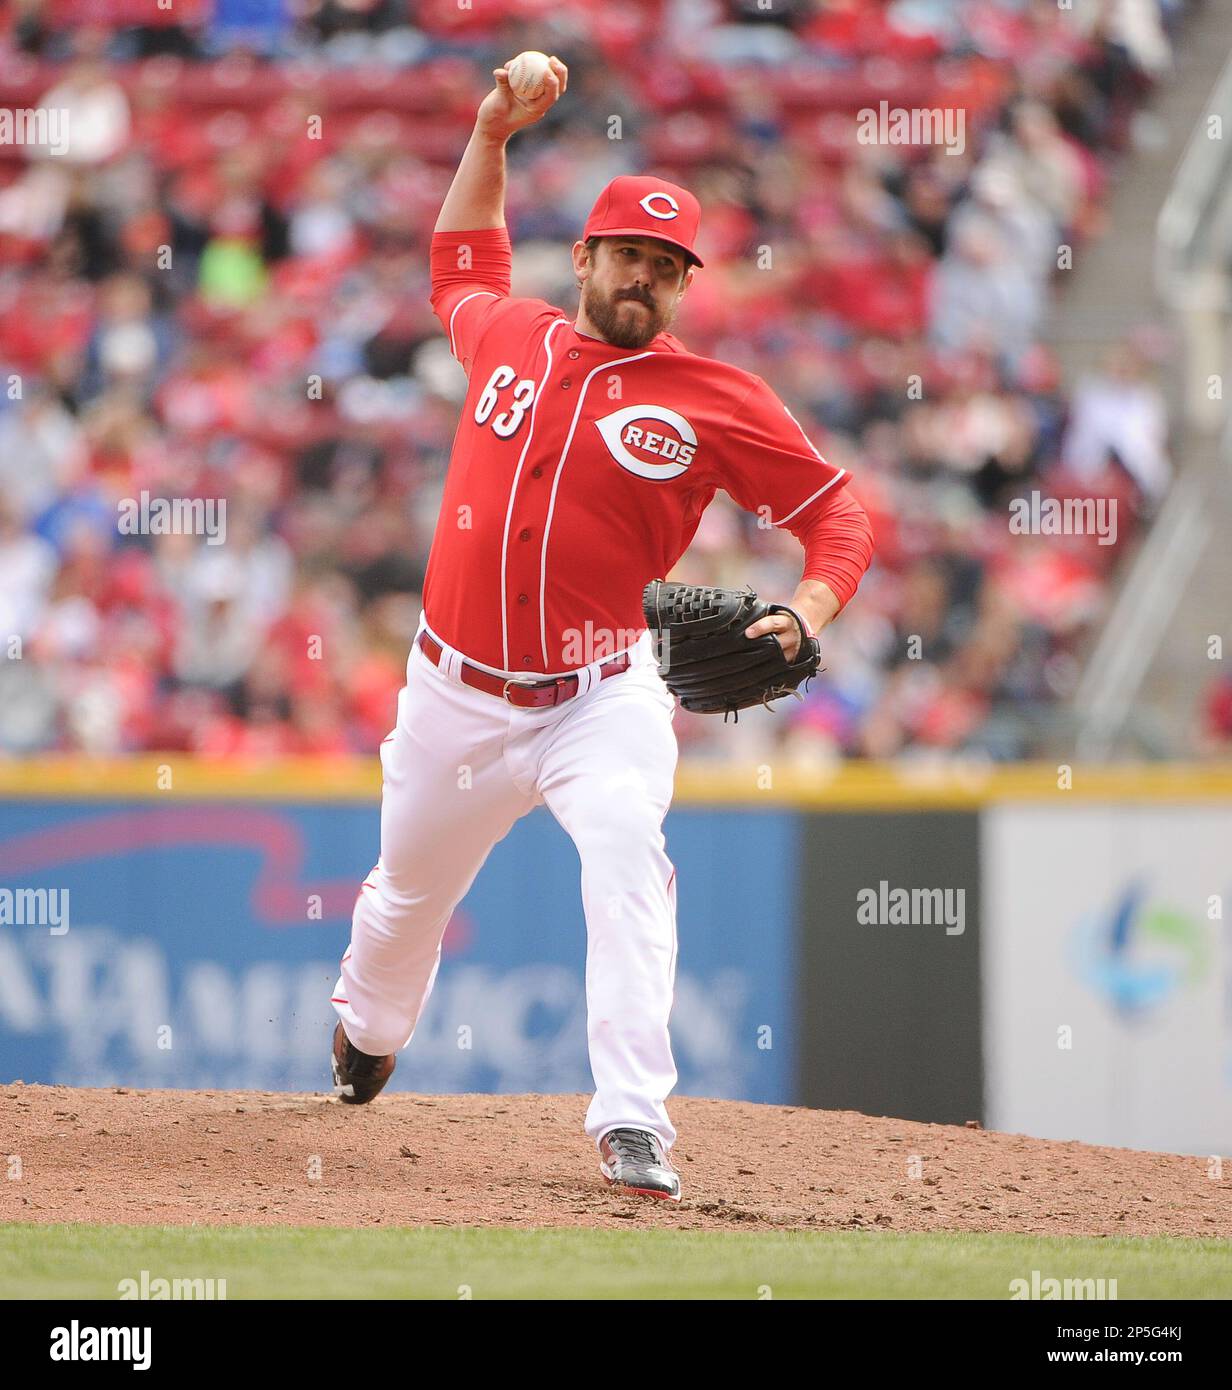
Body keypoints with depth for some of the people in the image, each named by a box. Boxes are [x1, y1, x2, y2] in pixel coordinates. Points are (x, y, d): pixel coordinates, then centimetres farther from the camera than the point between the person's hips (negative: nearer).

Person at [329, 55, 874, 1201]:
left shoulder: (719, 403, -4)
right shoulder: (508, 337, 6)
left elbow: (839, 513, 0)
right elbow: (462, 263, 30)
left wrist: (807, 611, -19)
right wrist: (492, 134, 22)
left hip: (599, 699, -3)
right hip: (457, 695, 3)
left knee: (627, 857, -30)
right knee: (409, 892, 18)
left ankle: (633, 1126, -33)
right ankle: (367, 1033, 52)